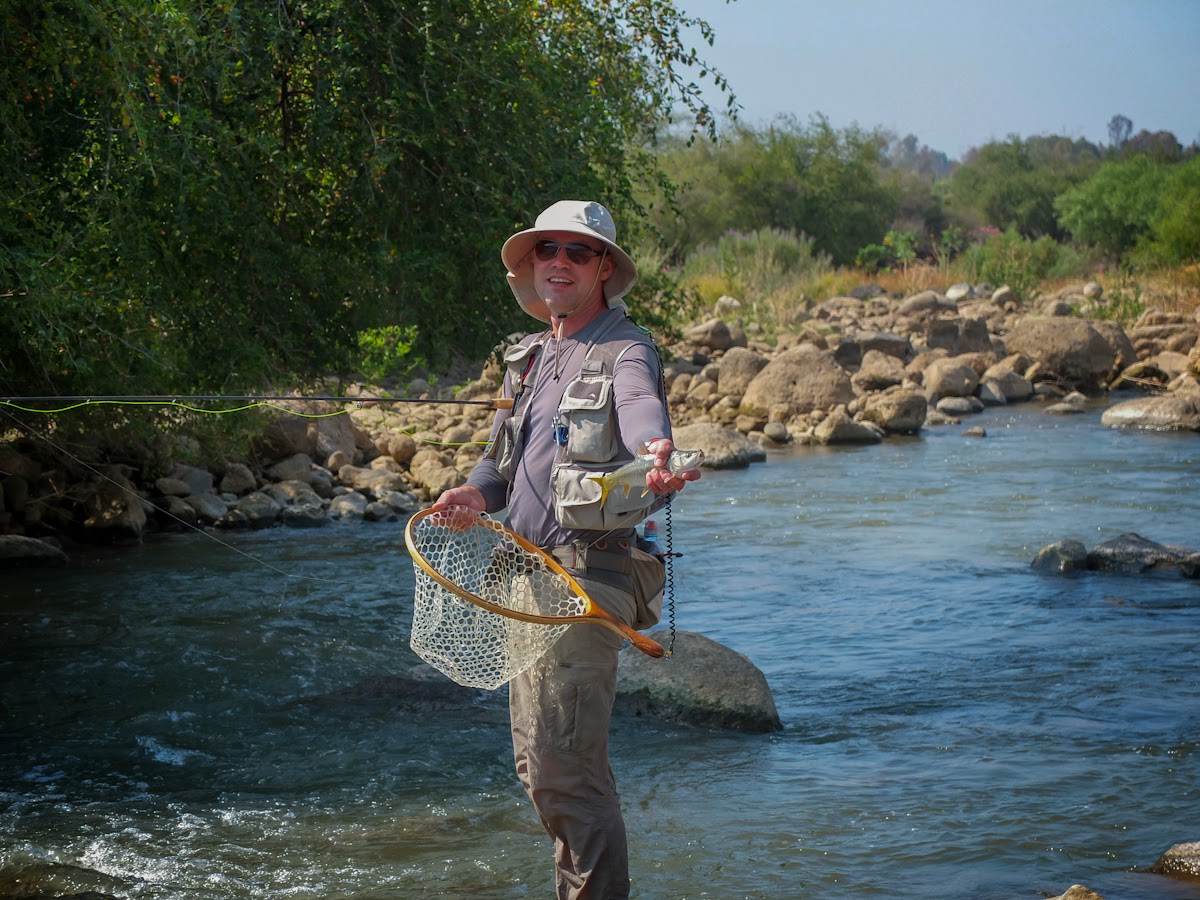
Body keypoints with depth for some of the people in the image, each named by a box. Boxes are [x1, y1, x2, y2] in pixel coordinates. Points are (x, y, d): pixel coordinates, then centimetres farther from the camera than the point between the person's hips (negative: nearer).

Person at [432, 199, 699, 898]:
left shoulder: (626, 350, -9)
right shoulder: (532, 356, 16)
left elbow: (641, 409, -31)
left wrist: (658, 455, -53)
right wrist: (478, 491, -4)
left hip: (586, 578, -9)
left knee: (565, 769, -12)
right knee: (539, 763, 18)